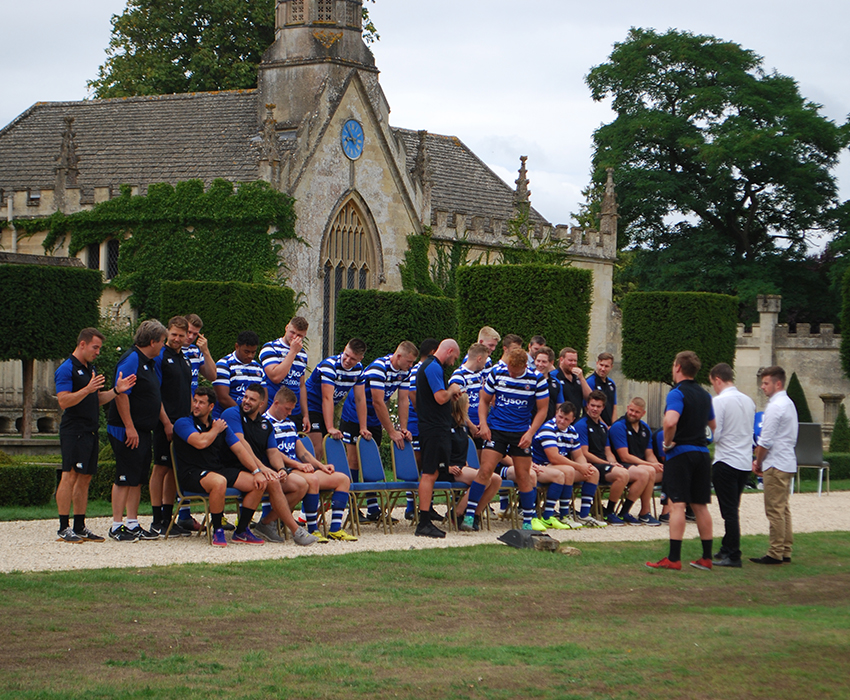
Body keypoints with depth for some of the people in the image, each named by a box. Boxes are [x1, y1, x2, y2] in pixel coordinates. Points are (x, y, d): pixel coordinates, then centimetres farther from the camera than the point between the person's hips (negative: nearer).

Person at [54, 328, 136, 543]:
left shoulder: (91, 369, 19)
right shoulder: (66, 369, -9)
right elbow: (64, 401, -18)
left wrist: (116, 390, 6)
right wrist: (88, 389, -27)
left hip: (90, 432, 9)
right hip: (73, 432, -9)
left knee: (85, 479, 9)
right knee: (70, 477, -9)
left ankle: (80, 527, 14)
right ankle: (64, 529, -8)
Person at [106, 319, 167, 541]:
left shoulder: (150, 363, 16)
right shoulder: (131, 360, -15)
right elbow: (121, 394, -21)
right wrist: (129, 427, -23)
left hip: (143, 431, 10)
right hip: (127, 431, -10)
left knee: (138, 479, 11)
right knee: (125, 479, -6)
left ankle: (133, 524, 16)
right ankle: (117, 526, -1)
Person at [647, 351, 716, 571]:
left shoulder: (678, 393, -12)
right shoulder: (704, 395, 13)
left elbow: (671, 421, -29)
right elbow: (713, 424, 25)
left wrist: (667, 443, -14)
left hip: (680, 453, -7)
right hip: (702, 453, 7)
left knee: (677, 505, -9)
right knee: (700, 506, 11)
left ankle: (674, 558, -13)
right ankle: (707, 557, 12)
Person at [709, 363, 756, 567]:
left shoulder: (719, 401, -13)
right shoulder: (748, 401, 9)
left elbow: (715, 435, -14)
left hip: (726, 461, -7)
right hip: (746, 462, 7)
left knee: (729, 510, -2)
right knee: (732, 509, 16)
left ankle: (733, 556, -1)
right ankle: (727, 549, 24)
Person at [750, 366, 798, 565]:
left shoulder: (775, 407, -15)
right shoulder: (788, 404, 15)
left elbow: (766, 441, -17)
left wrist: (758, 462, -2)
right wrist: (760, 460, 16)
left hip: (776, 466, -10)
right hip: (788, 464, 10)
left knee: (775, 510, -6)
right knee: (783, 509, 12)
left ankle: (775, 554, -5)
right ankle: (785, 551, 15)